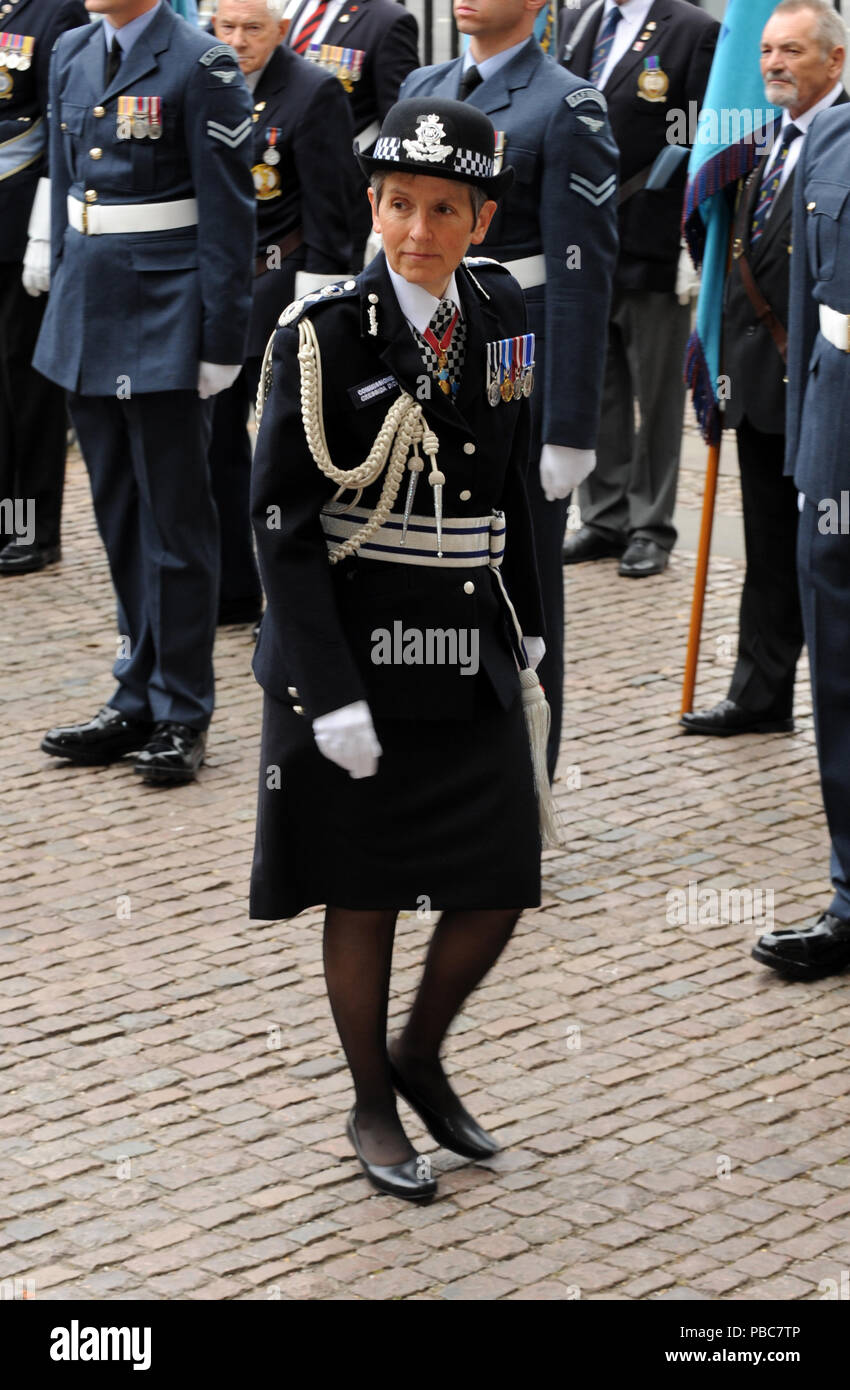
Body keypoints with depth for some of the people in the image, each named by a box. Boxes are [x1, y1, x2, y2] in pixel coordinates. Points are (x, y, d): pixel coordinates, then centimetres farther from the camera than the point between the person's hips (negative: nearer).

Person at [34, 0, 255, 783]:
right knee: (120, 518, 12)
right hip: (90, 305, 7)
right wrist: (66, 301, 15)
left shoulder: (200, 66, -10)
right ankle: (138, 701, 22)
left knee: (175, 517, 1)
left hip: (165, 314, -7)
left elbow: (229, 215, -11)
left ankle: (181, 715, 9)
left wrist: (221, 342, -13)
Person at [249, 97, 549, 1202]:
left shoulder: (497, 310, 3)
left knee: (500, 886, 6)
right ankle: (372, 1107, 26)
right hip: (355, 653, -5)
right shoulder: (322, 335, -13)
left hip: (474, 652, 5)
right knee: (365, 895, 7)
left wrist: (525, 623, 14)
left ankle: (419, 1056, 32)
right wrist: (331, 695, -18)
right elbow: (282, 522, -14)